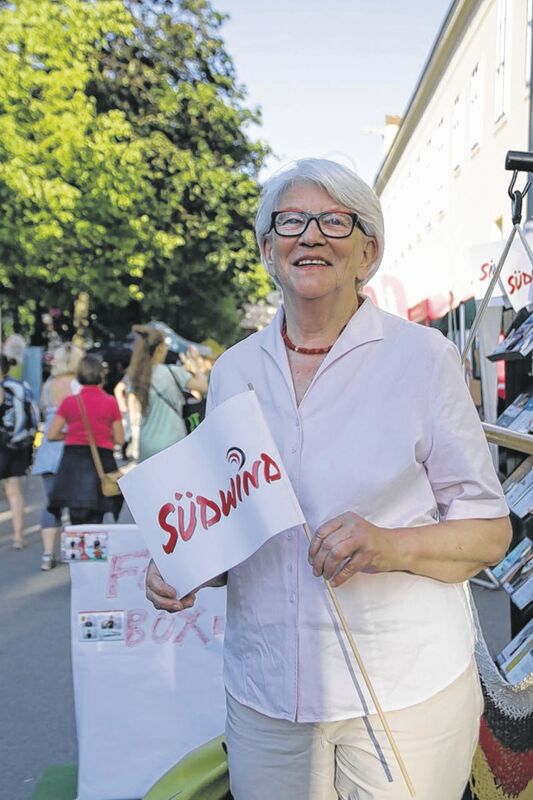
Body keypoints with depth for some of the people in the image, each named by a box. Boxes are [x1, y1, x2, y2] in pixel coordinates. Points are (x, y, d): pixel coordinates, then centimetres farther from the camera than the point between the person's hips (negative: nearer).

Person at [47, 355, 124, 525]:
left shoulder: (70, 402, 0)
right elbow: (119, 439, 0)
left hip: (74, 461, 1)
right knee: (95, 522, 6)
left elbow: (52, 435, 1)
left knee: (78, 520, 7)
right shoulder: (110, 402, -1)